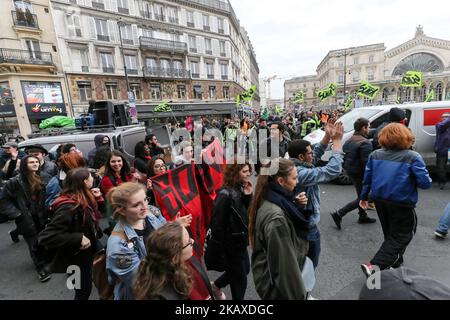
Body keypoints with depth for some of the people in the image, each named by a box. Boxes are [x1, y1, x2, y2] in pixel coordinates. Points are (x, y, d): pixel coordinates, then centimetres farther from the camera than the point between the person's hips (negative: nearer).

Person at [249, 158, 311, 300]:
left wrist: (299, 206, -7)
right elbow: (285, 262, -27)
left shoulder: (275, 200, -5)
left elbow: (294, 223, 11)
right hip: (277, 283, -8)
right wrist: (298, 295, -15)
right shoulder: (276, 217, -33)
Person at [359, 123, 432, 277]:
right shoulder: (413, 157, -11)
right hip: (401, 203, -5)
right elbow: (425, 183, -13)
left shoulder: (375, 155, 1)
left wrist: (364, 197, 15)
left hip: (379, 200, 5)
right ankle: (374, 265, -4)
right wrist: (427, 180, 11)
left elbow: (367, 177, 5)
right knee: (401, 237, 7)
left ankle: (394, 264, 37)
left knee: (391, 234, 23)